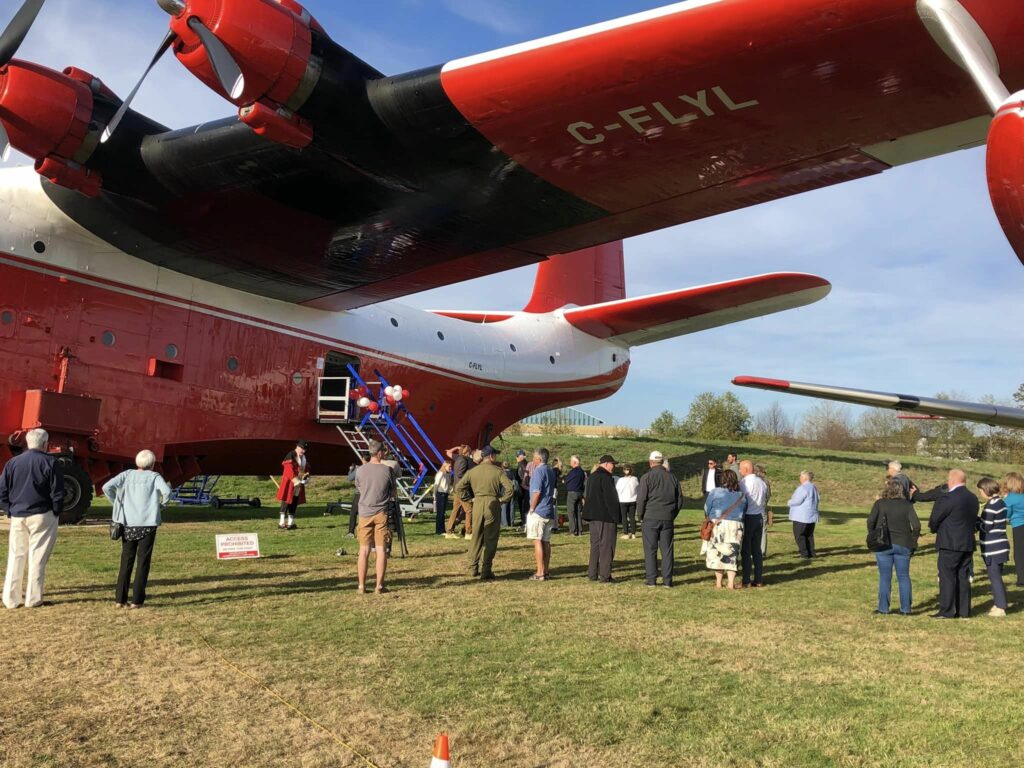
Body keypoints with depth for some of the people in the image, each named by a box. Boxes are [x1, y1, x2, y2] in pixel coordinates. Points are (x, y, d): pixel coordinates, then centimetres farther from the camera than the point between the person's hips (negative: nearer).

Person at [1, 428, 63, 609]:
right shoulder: (50, 462, -5)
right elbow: (57, 492, -8)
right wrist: (56, 513, 3)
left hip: (17, 517, 4)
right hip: (42, 516, -4)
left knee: (15, 557, 12)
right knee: (37, 557, 1)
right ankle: (33, 599, 3)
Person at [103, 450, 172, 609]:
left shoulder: (127, 474, 7)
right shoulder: (154, 477, -1)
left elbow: (107, 487, -4)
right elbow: (166, 491, -18)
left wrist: (117, 504, 8)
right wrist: (162, 504, 0)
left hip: (128, 523, 3)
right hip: (147, 524, -3)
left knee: (126, 561, 14)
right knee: (143, 562, 4)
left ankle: (120, 599, 13)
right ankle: (137, 600, 3)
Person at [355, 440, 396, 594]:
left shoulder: (360, 470, -1)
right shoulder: (387, 469, -6)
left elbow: (358, 490, 12)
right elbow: (394, 492, 4)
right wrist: (394, 499, 25)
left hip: (365, 513, 2)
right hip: (381, 513, -2)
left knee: (364, 550, 7)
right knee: (381, 549, 3)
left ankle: (362, 586, 10)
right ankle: (379, 586, 4)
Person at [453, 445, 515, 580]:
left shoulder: (473, 471, 5)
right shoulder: (497, 471, -5)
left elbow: (459, 487, 3)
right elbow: (510, 487, -14)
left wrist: (468, 499, 8)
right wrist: (503, 500, -2)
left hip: (477, 504, 4)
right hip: (492, 504, -3)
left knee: (476, 537, 15)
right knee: (490, 539, 3)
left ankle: (473, 568, 20)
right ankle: (486, 571, 2)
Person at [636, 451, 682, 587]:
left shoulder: (647, 477, -6)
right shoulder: (672, 478, 8)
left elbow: (641, 499, -8)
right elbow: (679, 500, 13)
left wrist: (641, 516, 5)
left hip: (650, 519, -3)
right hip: (668, 519, 4)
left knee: (650, 550, 2)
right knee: (667, 550, 6)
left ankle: (651, 579, 3)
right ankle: (667, 580, 7)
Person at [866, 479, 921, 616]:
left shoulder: (880, 503, -3)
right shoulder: (907, 504, 0)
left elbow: (871, 521, -11)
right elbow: (916, 525, -7)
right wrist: (912, 542, 5)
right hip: (903, 545, 1)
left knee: (885, 577, 5)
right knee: (904, 577, 10)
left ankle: (883, 608, 8)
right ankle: (905, 608, 13)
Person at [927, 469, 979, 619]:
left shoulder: (948, 498, -16)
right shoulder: (973, 498, 10)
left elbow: (935, 518, -10)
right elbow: (973, 519, 14)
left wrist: (934, 529, 10)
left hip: (950, 544, -8)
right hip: (968, 544, 8)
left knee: (947, 577, -3)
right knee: (963, 577, 11)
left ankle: (947, 611, -2)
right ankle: (964, 611, 15)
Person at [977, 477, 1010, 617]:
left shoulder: (991, 505, -19)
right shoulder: (1000, 503, 10)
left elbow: (985, 527, -18)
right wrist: (979, 521, 9)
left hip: (993, 549, -9)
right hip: (1000, 546, 9)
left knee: (994, 577, -3)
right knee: (997, 576, 18)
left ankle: (1000, 607, 1)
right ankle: (1000, 603, 26)